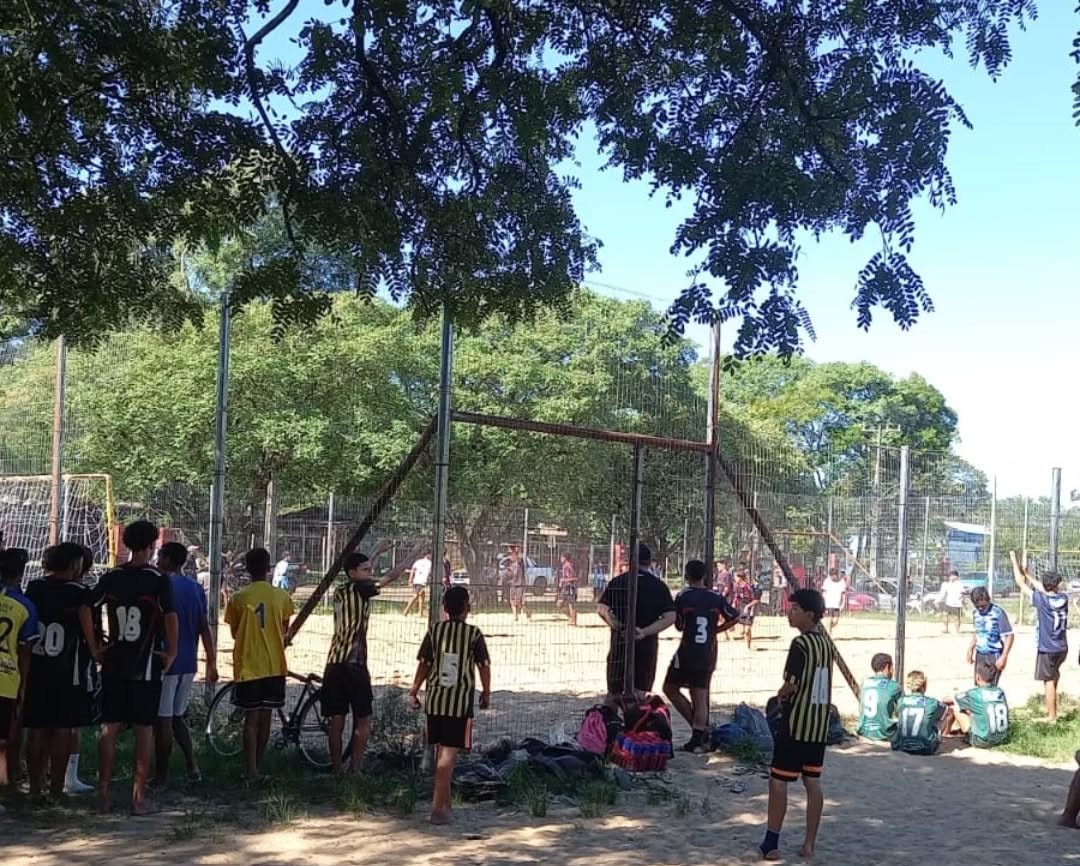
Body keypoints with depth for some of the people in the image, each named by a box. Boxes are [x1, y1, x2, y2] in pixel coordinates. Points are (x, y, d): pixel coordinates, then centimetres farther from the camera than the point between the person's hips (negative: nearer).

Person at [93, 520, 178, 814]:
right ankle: (138, 797, 5)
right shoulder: (158, 580, -9)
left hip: (113, 664, 3)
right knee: (144, 730, 4)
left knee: (110, 728, 9)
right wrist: (171, 652, -9)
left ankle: (104, 793, 11)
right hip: (146, 667, -3)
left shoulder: (111, 578, 3)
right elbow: (170, 617, -19)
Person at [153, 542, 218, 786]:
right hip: (189, 663, 7)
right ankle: (192, 766, 8)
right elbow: (205, 628, 9)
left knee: (163, 719, 1)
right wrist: (212, 663, 13)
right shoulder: (196, 588, 9)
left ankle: (162, 775, 6)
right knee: (178, 716, 17)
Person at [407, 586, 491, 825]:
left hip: (435, 699, 4)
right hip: (461, 701, -4)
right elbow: (484, 666, -3)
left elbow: (424, 664, 2)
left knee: (441, 750, 17)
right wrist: (486, 694, 10)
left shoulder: (435, 631, 1)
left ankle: (445, 801, 29)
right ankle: (438, 807, -12)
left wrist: (414, 691, 11)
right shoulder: (473, 634, -6)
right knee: (449, 753, -5)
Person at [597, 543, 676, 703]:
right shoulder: (659, 586, 1)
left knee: (613, 692, 11)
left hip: (620, 641, 0)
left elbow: (602, 609, -10)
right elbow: (670, 617, -9)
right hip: (647, 643, 0)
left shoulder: (617, 582, 2)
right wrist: (645, 632, -14)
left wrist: (618, 627, -7)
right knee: (639, 692, 4)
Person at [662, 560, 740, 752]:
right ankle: (699, 738, 2)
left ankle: (699, 727, 3)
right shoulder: (716, 597, 2)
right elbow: (734, 618, 10)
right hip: (708, 655, 4)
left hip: (687, 653, -4)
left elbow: (679, 626, -3)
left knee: (670, 688, 11)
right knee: (701, 696, 8)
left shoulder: (683, 596, -8)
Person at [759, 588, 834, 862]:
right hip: (819, 724, 8)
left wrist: (781, 694, 0)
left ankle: (771, 844, 4)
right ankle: (809, 844, 12)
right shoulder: (826, 642, 8)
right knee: (813, 782, 9)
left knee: (778, 781, 1)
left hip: (796, 723, -7)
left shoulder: (800, 644, -17)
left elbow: (792, 685, -20)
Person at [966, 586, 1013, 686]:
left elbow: (1009, 635, -13)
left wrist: (1004, 657, -18)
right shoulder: (975, 613, 4)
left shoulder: (998, 613, -15)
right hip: (979, 655, 6)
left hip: (994, 656, -6)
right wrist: (970, 649, 18)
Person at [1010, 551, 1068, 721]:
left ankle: (1052, 717, 3)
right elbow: (1045, 590, 16)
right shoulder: (1063, 598, -3)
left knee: (1049, 681, 0)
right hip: (1062, 648, 6)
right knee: (1055, 673, 27)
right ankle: (1052, 707, 35)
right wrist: (1027, 574, 19)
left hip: (1047, 648, -6)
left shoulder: (1041, 600, -16)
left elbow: (1020, 583, -11)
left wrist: (1014, 559, -1)